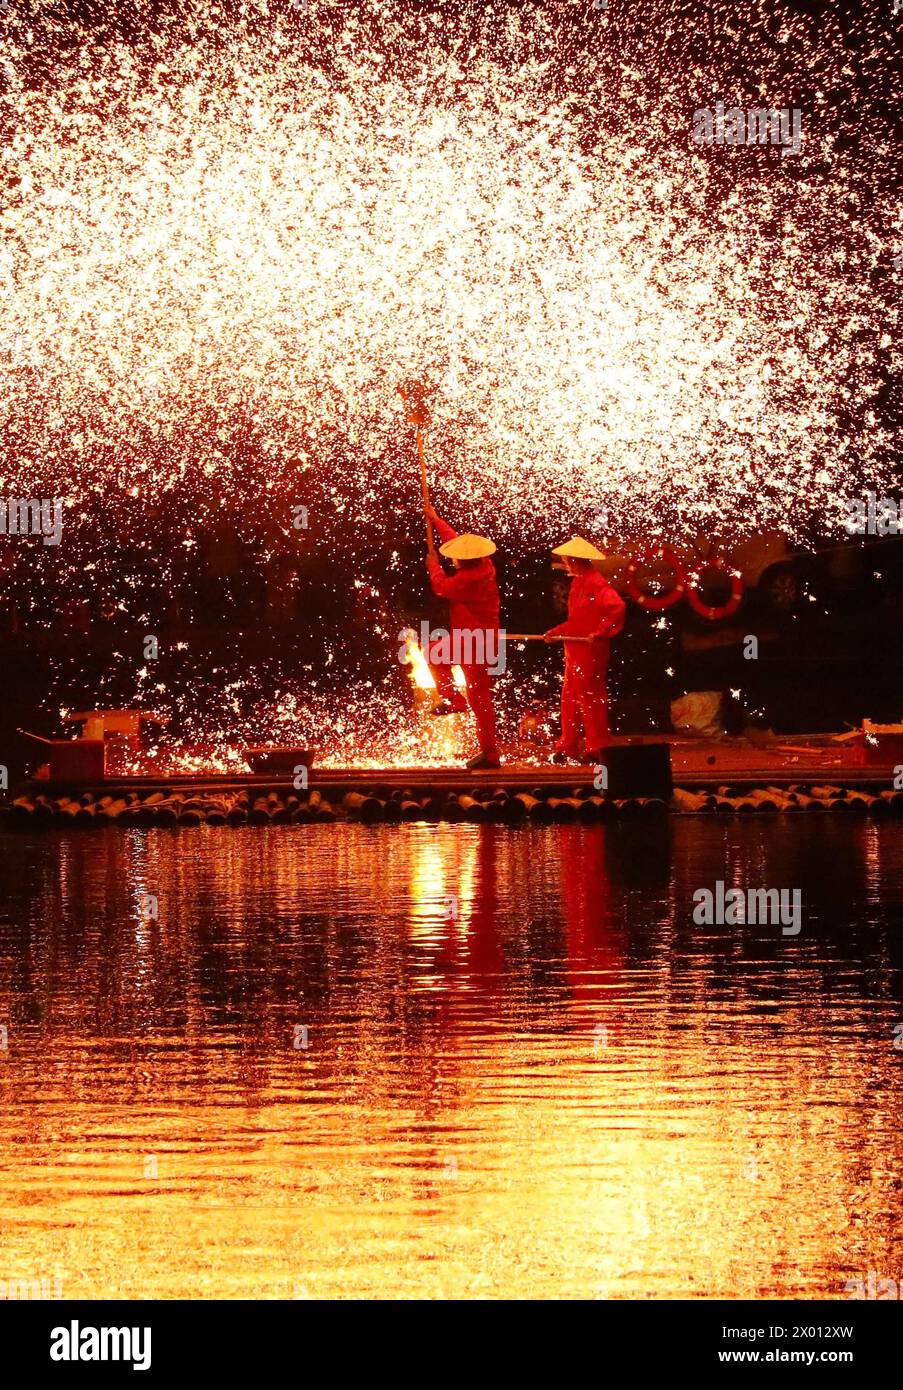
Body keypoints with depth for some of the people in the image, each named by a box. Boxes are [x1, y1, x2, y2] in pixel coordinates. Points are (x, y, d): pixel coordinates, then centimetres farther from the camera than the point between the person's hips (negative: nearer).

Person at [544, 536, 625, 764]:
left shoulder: (596, 583, -15)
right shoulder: (578, 582, 15)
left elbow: (618, 607, -27)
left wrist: (601, 632, -26)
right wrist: (556, 632, 21)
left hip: (590, 649, -10)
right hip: (575, 649, 10)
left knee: (589, 698, -5)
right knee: (570, 698, 12)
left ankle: (597, 749, 0)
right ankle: (568, 748, 18)